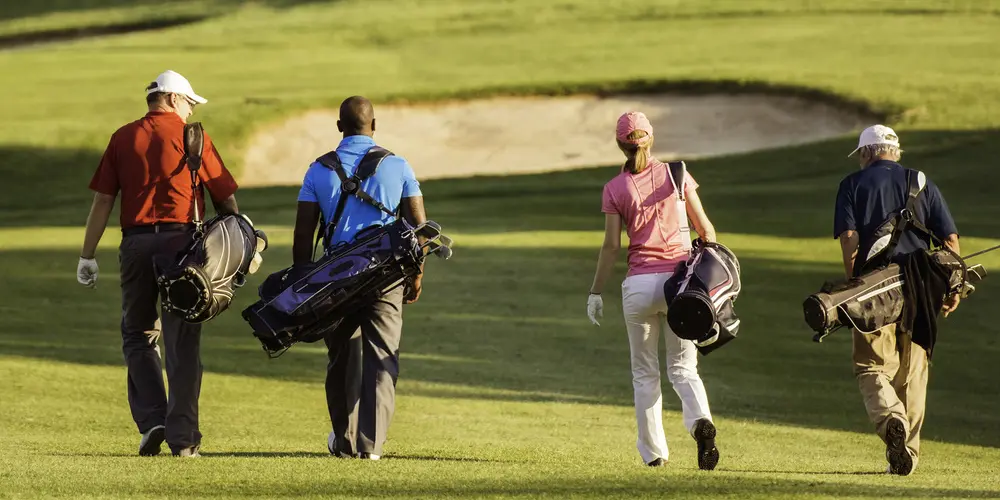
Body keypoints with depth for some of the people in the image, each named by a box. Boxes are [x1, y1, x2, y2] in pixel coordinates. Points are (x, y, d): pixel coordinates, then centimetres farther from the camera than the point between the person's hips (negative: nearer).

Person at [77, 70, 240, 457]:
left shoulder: (123, 138, 9)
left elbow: (102, 200, 5)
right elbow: (225, 198, 4)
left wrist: (87, 256, 8)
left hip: (135, 243, 2)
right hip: (181, 239, -2)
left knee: (138, 336, 14)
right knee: (182, 341, 1)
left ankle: (152, 420, 0)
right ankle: (182, 435, -2)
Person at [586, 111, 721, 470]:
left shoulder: (615, 189, -1)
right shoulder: (677, 174, 2)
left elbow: (612, 245, -5)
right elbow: (704, 228, 4)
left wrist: (596, 292, 1)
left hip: (639, 284, -1)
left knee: (645, 372, 13)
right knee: (683, 367, 7)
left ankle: (653, 450, 13)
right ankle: (700, 420, -23)